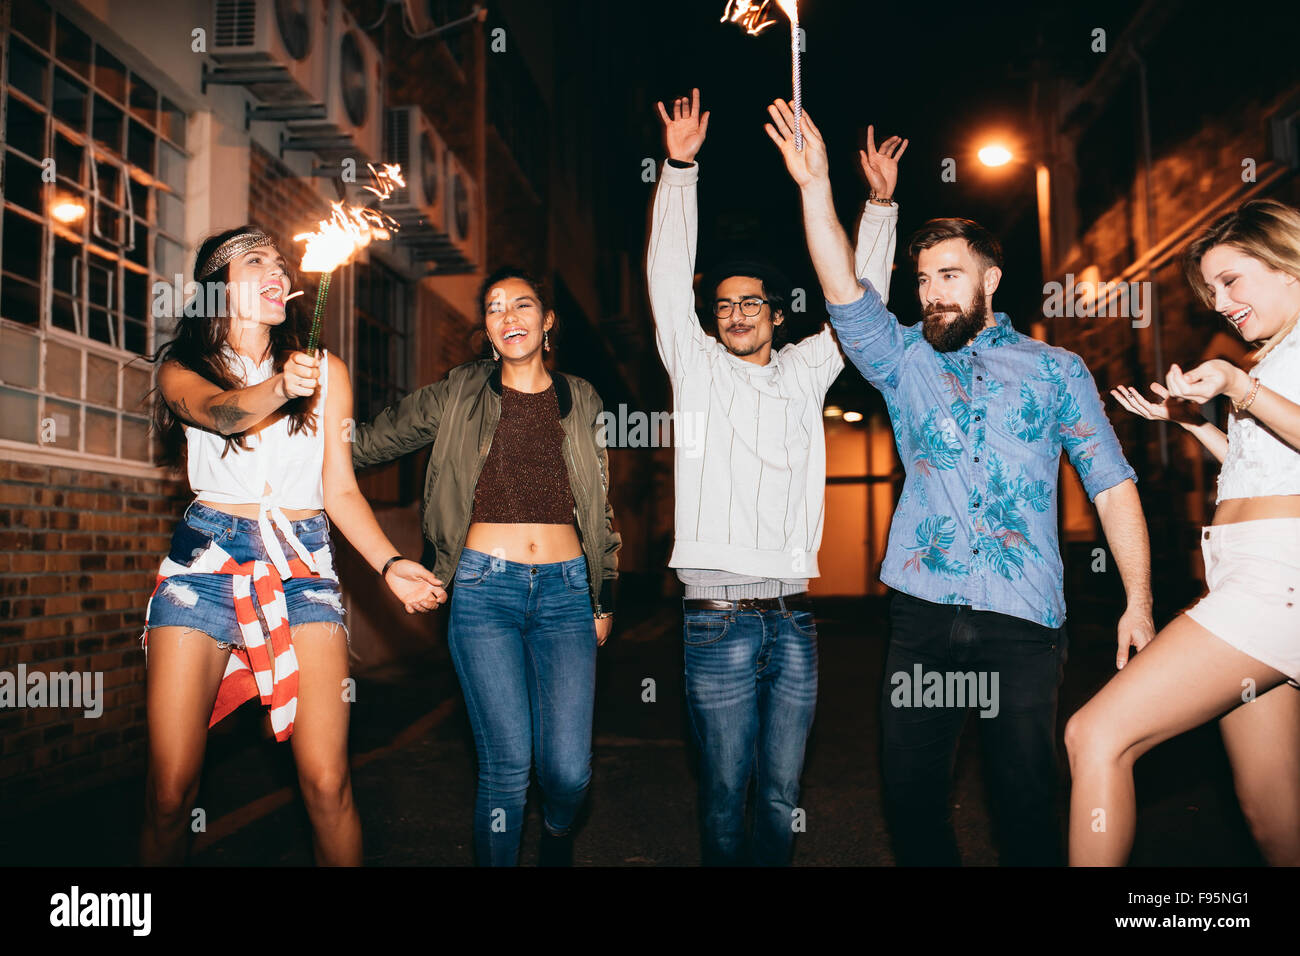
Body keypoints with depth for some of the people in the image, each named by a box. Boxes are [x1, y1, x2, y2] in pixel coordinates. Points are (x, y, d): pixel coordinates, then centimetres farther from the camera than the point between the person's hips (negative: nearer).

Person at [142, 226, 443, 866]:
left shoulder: (326, 371, 13)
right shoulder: (182, 368, 9)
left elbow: (341, 490, 11)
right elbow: (219, 411, -15)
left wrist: (389, 565, -3)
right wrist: (279, 389, -37)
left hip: (302, 569, 1)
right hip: (207, 561, 0)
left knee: (327, 782, -10)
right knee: (169, 793, -3)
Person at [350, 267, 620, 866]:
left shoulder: (581, 401, 12)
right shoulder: (459, 396, 8)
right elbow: (368, 443, 18)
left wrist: (605, 599, 14)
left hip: (565, 590, 1)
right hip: (485, 588, -1)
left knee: (568, 770, -4)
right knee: (508, 766, -5)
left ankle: (558, 843, 31)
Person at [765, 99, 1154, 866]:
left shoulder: (1056, 370, 8)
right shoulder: (906, 360, 11)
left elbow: (1112, 485, 6)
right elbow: (843, 290, -3)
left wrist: (1139, 600, -2)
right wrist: (816, 185, -11)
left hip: (1023, 616, -1)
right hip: (924, 610, 2)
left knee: (1027, 801, 4)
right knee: (911, 793, 7)